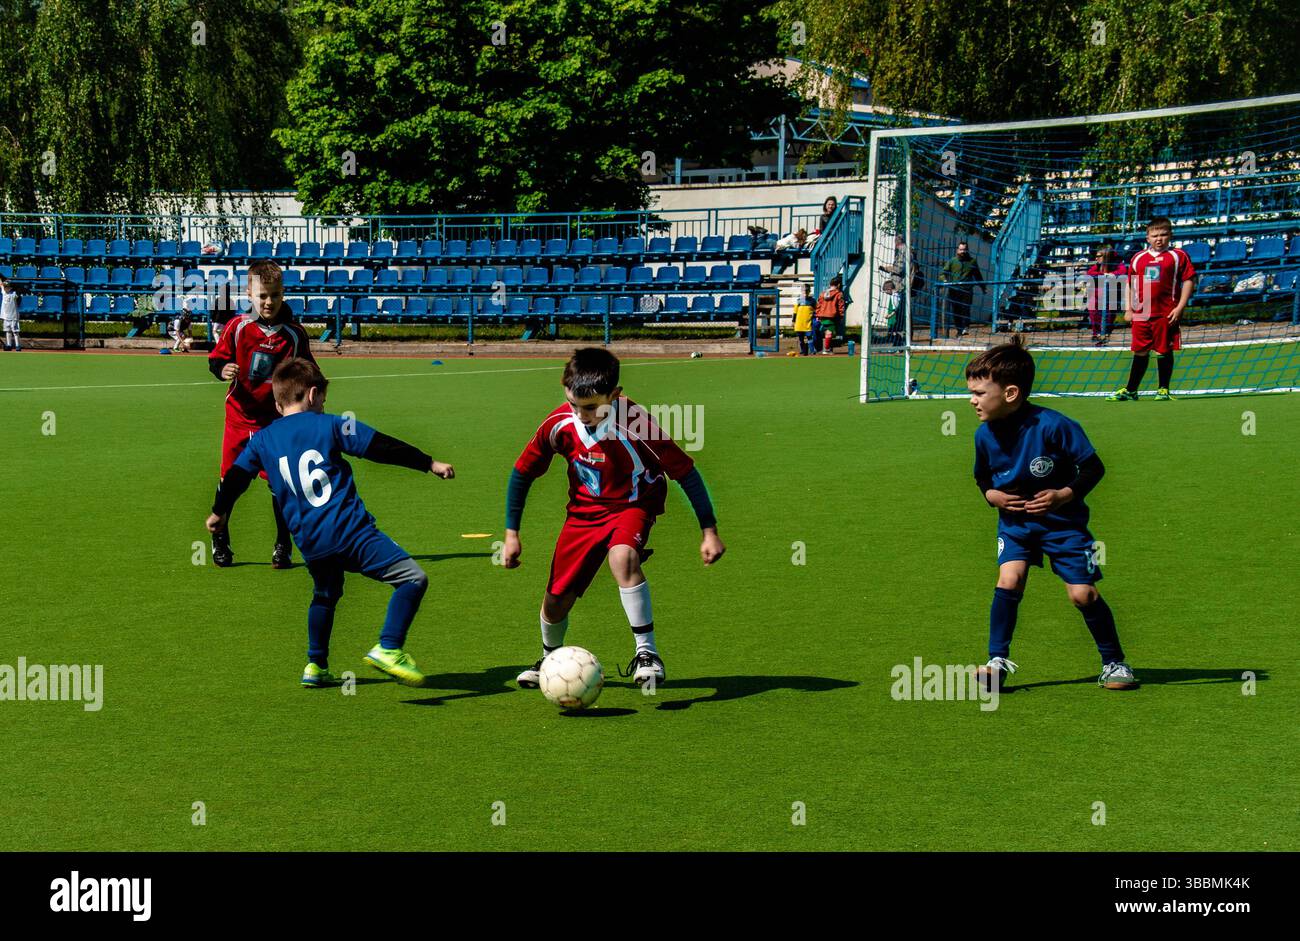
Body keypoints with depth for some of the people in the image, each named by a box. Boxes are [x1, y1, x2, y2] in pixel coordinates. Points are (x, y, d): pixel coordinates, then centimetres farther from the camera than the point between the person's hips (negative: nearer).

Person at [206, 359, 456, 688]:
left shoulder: (261, 440, 13)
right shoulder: (330, 425, 2)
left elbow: (234, 478, 20)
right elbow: (381, 447, 2)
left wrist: (219, 513, 39)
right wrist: (429, 463, 9)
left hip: (310, 545, 6)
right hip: (352, 533, -6)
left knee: (325, 596, 32)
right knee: (412, 578, -7)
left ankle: (316, 665, 32)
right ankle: (389, 649, -20)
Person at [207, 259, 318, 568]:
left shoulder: (294, 334, -3)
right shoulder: (237, 327, -5)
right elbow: (216, 358, 2)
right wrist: (222, 369, -18)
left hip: (277, 420, 0)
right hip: (240, 416, 0)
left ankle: (283, 547, 10)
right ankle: (220, 540, 25)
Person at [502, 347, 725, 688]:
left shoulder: (634, 424, -29)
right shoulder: (559, 424, -19)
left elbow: (685, 471, -19)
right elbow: (523, 472, -3)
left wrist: (709, 531, -17)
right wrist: (511, 534, -2)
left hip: (632, 505, -3)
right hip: (584, 512, 4)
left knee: (623, 557, -37)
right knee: (555, 602, 4)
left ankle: (647, 653, -26)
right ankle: (550, 657, 38)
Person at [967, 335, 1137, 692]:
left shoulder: (1053, 426, -24)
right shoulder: (984, 435, -8)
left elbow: (1093, 467, -15)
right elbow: (982, 477, 12)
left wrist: (1064, 495, -26)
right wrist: (992, 495, -8)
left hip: (1062, 521, -4)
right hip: (1014, 521, 4)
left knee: (1082, 593, -5)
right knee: (1009, 579, -17)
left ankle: (1114, 662, 14)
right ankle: (998, 661, -7)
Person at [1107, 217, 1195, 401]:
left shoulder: (1178, 256, 1)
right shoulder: (1138, 258, 13)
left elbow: (1189, 280, -1)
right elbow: (1130, 284, 19)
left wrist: (1180, 307, -9)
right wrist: (1128, 309, 11)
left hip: (1166, 314, -4)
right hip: (1141, 313, 4)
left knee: (1164, 351, 1)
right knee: (1140, 351, 10)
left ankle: (1163, 390, 11)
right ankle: (1130, 390, 17)